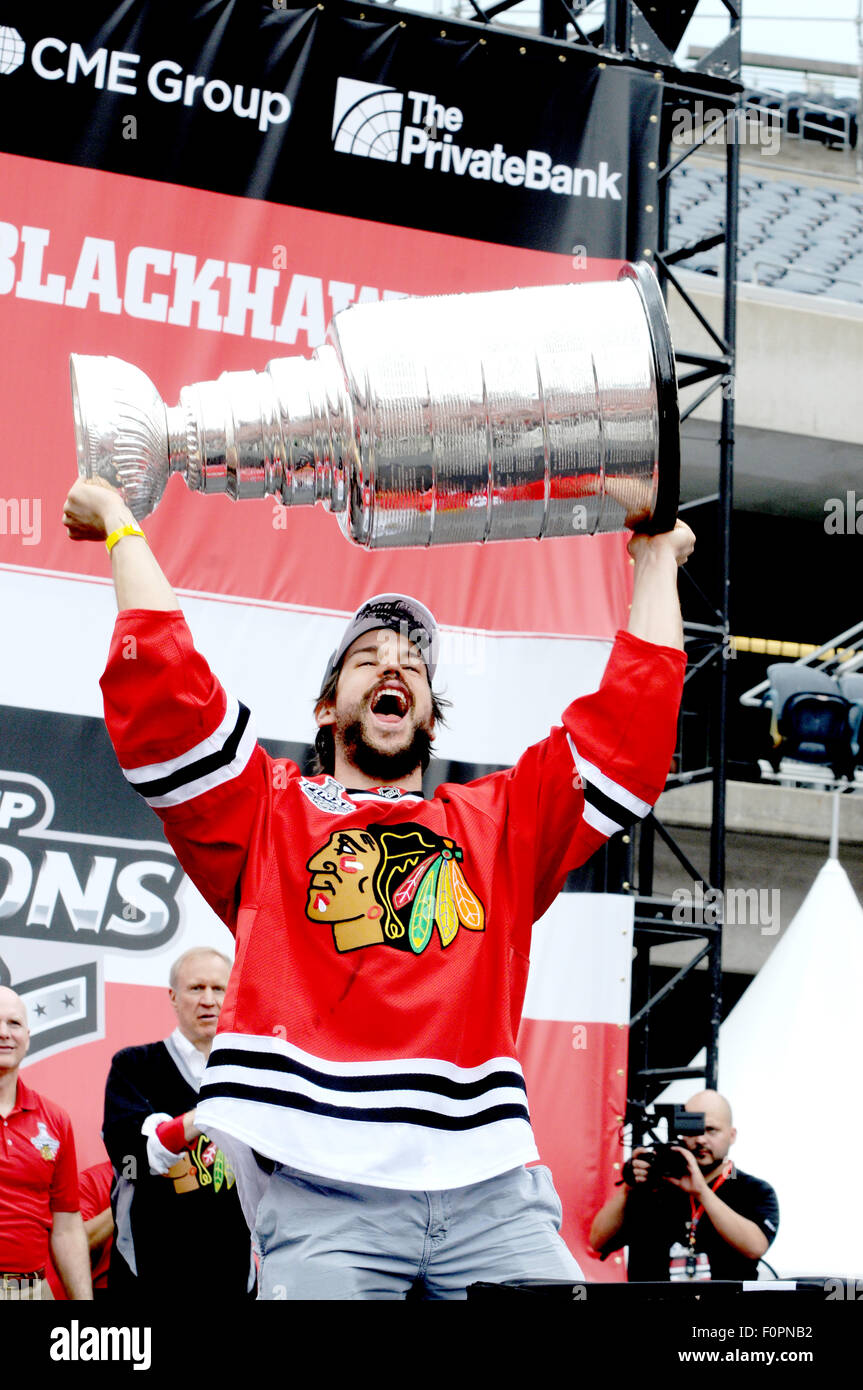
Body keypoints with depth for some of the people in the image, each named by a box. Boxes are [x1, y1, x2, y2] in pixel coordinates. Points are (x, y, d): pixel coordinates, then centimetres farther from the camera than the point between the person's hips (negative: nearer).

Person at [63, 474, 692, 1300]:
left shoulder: (503, 821, 25)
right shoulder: (270, 812, 19)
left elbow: (631, 719, 24)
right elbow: (158, 685, 9)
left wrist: (655, 559, 31)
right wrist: (124, 528, 17)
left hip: (494, 1190, 2)